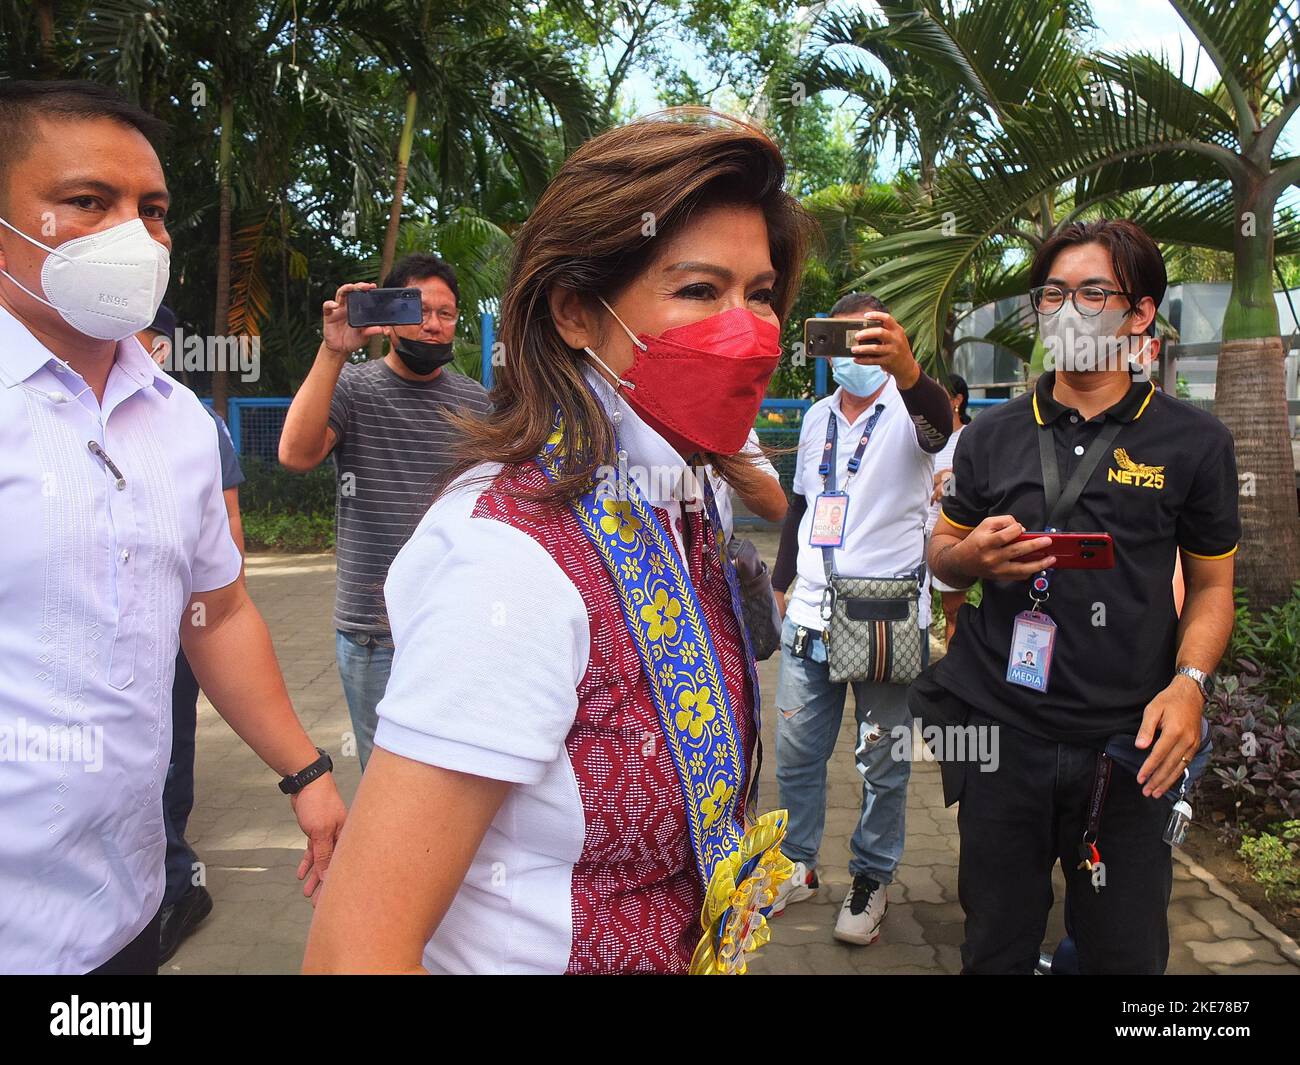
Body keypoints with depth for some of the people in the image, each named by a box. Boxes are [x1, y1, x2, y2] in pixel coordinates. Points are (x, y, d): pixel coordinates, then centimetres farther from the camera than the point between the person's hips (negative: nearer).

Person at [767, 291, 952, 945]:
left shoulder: (907, 411, -7)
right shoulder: (817, 416, 11)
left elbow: (938, 422, -33)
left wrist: (906, 368, -53)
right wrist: (779, 583, 16)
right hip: (810, 616, 5)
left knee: (883, 765, 7)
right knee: (795, 751, 11)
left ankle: (871, 878, 25)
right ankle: (797, 866, 28)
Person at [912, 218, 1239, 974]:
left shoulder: (1194, 441, 1)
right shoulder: (993, 436, 7)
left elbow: (1212, 584, 5)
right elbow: (942, 555, 13)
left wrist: (1189, 683, -12)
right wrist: (974, 556, -11)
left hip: (1127, 746, -1)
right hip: (1001, 734, 2)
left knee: (1128, 953, 11)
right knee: (997, 951, 15)